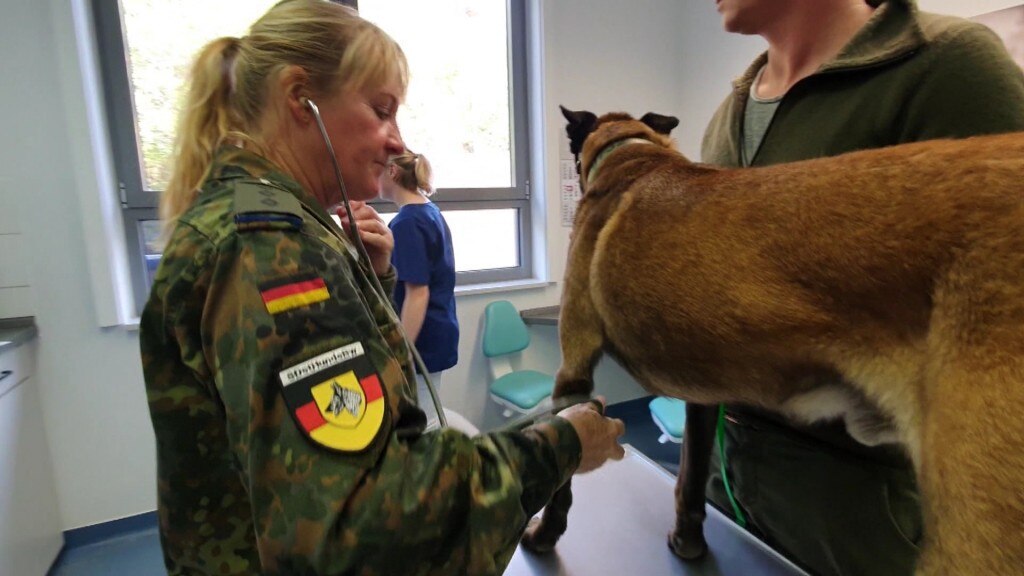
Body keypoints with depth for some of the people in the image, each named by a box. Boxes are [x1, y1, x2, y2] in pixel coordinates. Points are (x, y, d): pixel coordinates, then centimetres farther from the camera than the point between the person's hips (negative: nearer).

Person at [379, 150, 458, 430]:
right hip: (436, 333, 9)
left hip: (420, 339, -9)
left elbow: (417, 294, -23)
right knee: (425, 420, 19)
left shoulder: (407, 222, -18)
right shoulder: (432, 212, 9)